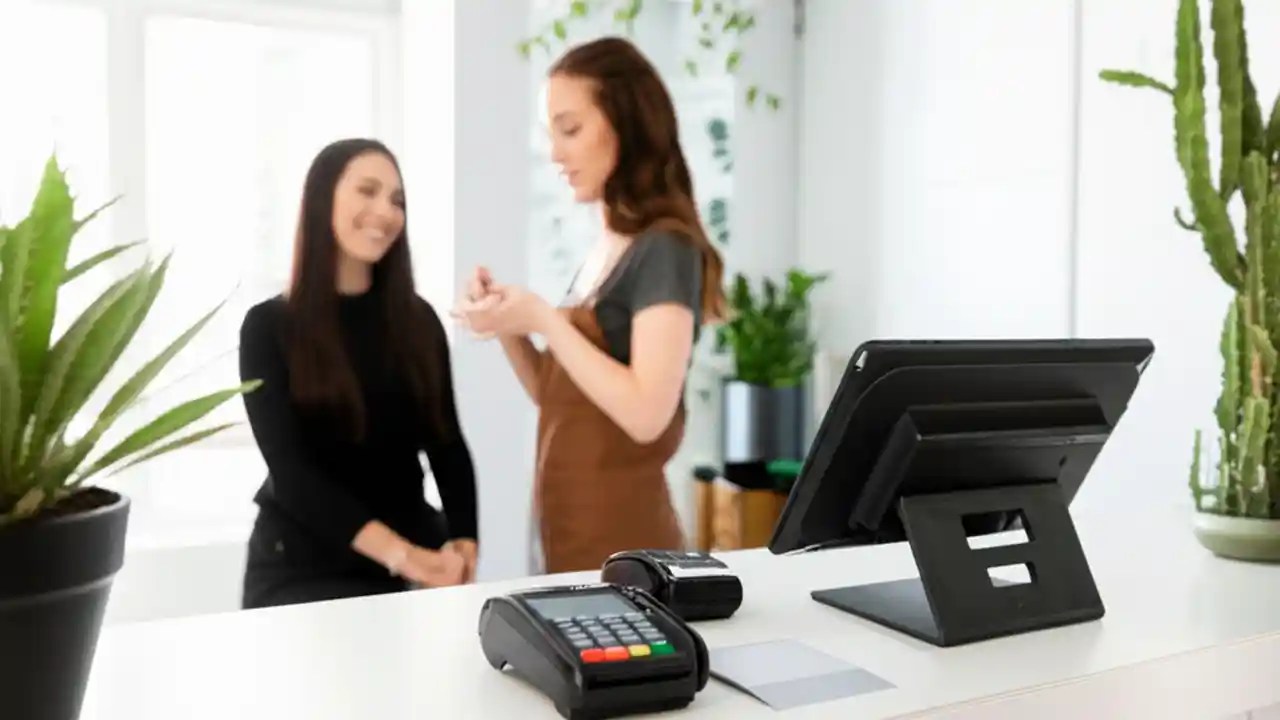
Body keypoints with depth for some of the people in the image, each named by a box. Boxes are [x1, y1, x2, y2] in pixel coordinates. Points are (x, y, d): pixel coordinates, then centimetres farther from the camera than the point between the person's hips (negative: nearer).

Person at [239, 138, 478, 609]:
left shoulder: (418, 320, 6)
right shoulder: (269, 327, -3)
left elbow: (447, 443, 3)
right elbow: (291, 469, -12)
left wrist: (463, 542, -16)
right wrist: (398, 554, -24)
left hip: (418, 547, 3)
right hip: (303, 567, -3)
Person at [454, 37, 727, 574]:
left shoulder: (665, 249, -14)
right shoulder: (603, 250, 9)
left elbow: (646, 414, -25)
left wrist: (543, 319, -20)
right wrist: (508, 329, -1)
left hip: (620, 549, -8)